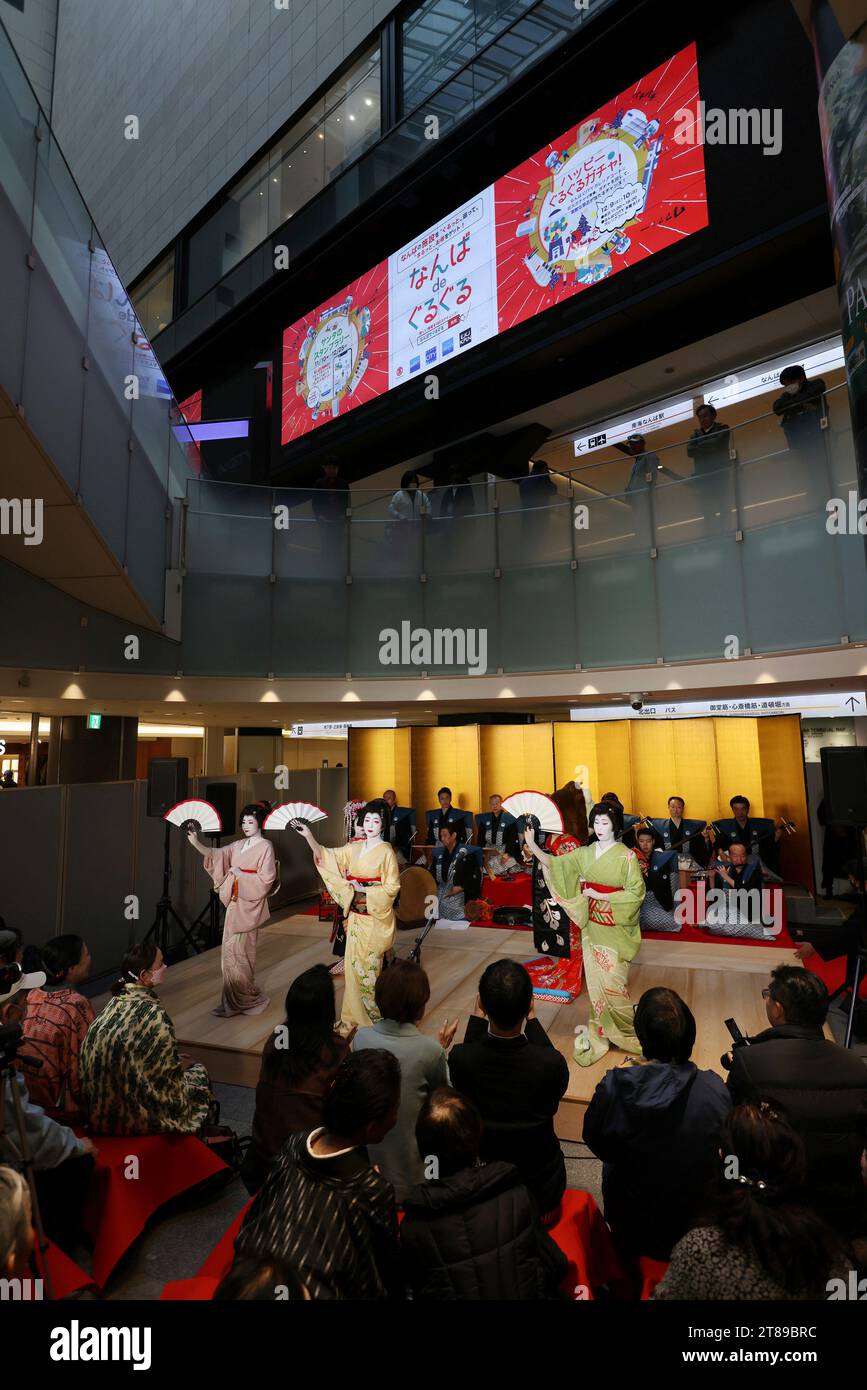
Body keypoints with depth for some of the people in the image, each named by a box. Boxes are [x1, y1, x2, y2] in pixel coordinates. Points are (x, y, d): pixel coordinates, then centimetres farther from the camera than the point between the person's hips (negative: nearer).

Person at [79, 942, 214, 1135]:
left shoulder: (117, 1001, -2)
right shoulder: (153, 1014, -26)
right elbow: (168, 1075, -19)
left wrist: (176, 1060, 12)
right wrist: (182, 1065, 1)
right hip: (134, 1114, -7)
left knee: (184, 1062, 22)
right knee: (198, 1072, 14)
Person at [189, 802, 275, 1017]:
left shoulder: (265, 846, -8)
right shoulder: (238, 845, 12)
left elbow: (266, 879, -14)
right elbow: (216, 855, 1)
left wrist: (240, 874, -12)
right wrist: (196, 843, -11)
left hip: (249, 905, -7)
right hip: (235, 902, 7)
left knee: (237, 951, -4)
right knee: (232, 950, 10)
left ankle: (246, 998, 13)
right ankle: (236, 999, 22)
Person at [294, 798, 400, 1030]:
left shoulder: (386, 852, -11)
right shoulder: (354, 847, 5)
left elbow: (392, 887, -11)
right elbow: (326, 858, 1)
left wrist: (364, 890, -19)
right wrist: (309, 837, -11)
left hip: (375, 917, -5)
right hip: (355, 915, 5)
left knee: (369, 967, 3)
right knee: (353, 964, 11)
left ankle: (372, 1015, 20)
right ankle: (355, 1015, 26)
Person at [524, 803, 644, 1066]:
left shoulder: (626, 856, -12)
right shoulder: (585, 853, 2)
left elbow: (636, 892, -14)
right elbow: (555, 864, -3)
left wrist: (600, 895, -17)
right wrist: (532, 845, -18)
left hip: (615, 929, -5)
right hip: (592, 926, 5)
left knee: (611, 982, 0)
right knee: (595, 980, 12)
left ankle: (627, 1029, 24)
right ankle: (602, 1030, 29)